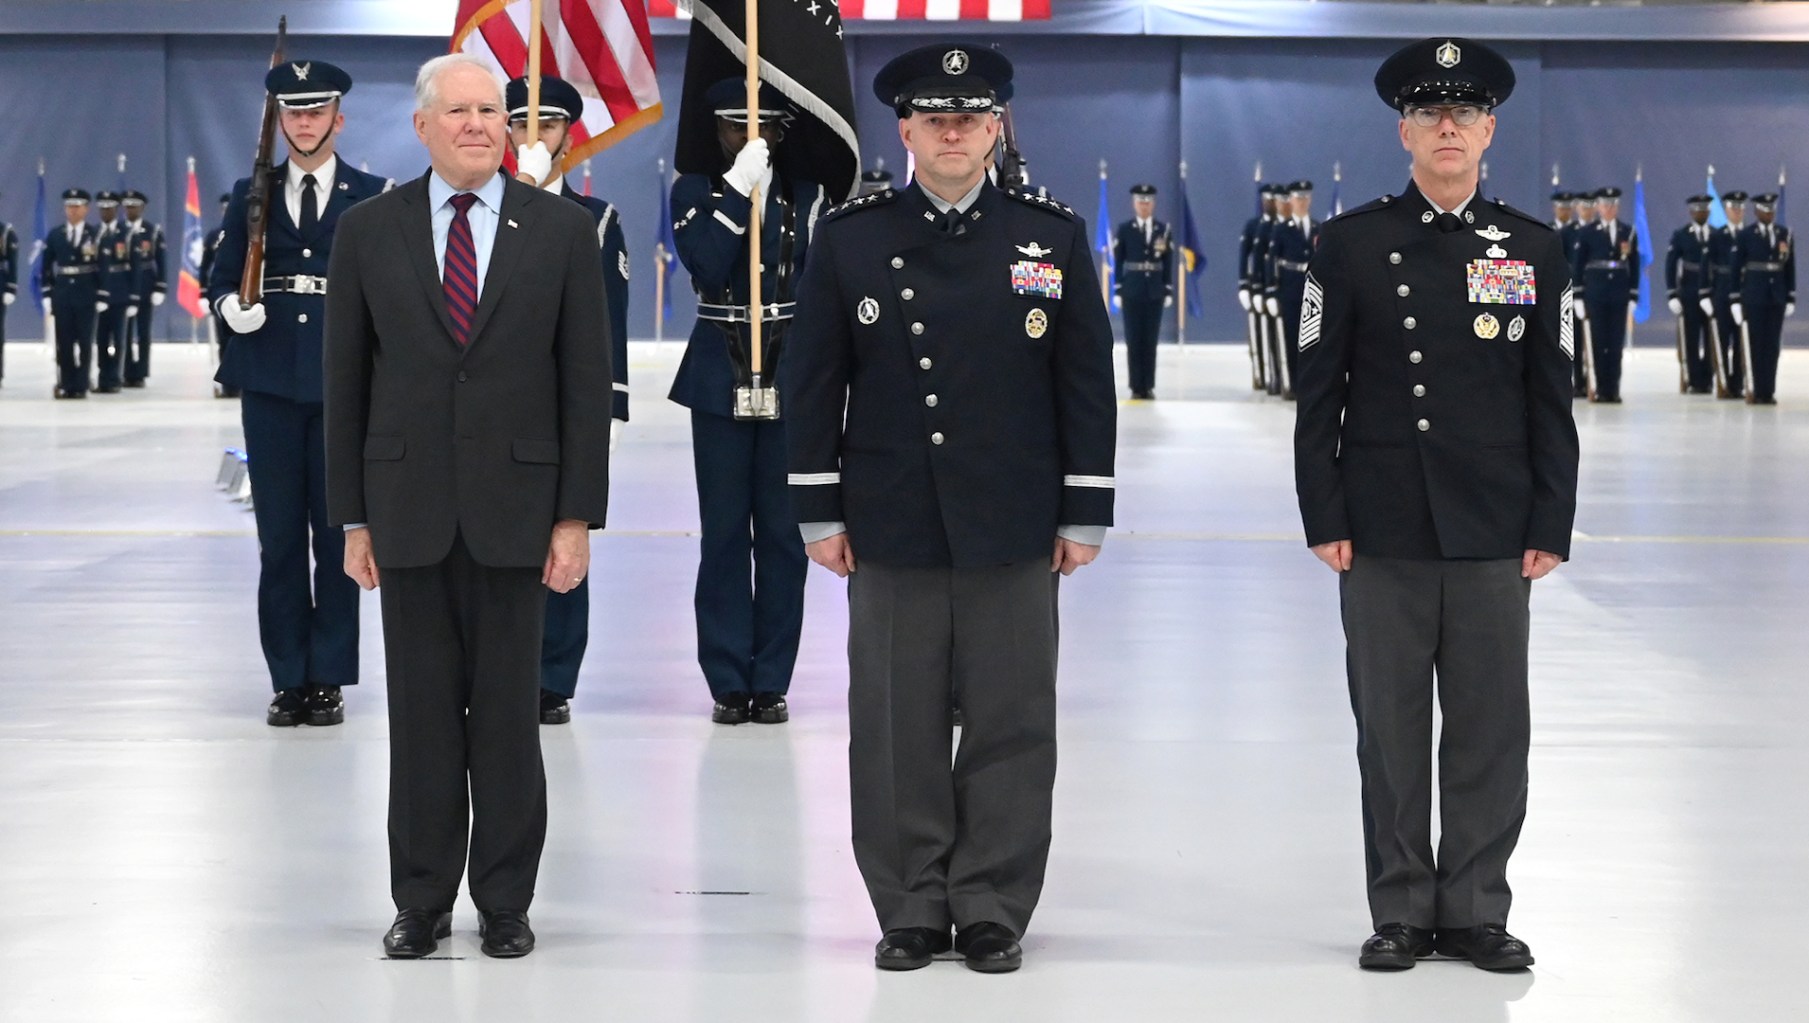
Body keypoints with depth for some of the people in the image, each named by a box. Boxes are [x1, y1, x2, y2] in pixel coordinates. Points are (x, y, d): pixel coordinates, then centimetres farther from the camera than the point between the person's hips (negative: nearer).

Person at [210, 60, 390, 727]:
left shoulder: (372, 197, 6)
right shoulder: (251, 195, 10)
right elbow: (220, 279, 11)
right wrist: (229, 307, -12)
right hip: (270, 384, 1)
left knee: (338, 534, 2)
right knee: (279, 535, 3)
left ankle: (329, 679, 9)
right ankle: (289, 680, 10)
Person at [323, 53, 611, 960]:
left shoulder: (561, 230, 2)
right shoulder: (368, 231, 4)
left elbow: (586, 381, 1)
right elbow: (346, 383, 6)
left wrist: (577, 516, -4)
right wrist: (352, 518, 3)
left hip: (515, 509, -1)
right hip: (408, 509, 1)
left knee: (509, 714, 4)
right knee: (421, 714, 6)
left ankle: (505, 901, 14)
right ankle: (422, 901, 16)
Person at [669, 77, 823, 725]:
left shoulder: (808, 196, 7)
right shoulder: (695, 192, 3)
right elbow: (706, 264, -14)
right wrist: (739, 188, -18)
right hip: (719, 378, -1)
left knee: (782, 533, 2)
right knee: (724, 533, 1)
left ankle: (772, 680, 8)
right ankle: (729, 682, 7)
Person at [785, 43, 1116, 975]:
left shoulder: (1054, 236, 4)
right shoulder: (849, 239, 3)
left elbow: (1086, 384, 4)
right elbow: (813, 384, 4)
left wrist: (1084, 514, 1)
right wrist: (819, 512, 0)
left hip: (1015, 531, 0)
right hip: (891, 530, 0)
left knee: (1012, 723, 4)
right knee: (898, 725, 5)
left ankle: (992, 907, 15)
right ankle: (911, 907, 16)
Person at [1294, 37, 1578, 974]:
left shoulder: (1534, 250, 6)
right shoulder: (1351, 244, 1)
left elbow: (1551, 402, 6)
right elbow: (1318, 395, 1)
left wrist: (1550, 527, 0)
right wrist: (1325, 519, -5)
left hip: (1495, 535, 1)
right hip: (1382, 535, -1)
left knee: (1490, 726, 4)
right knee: (1391, 728, 5)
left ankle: (1474, 910, 15)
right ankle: (1401, 911, 15)